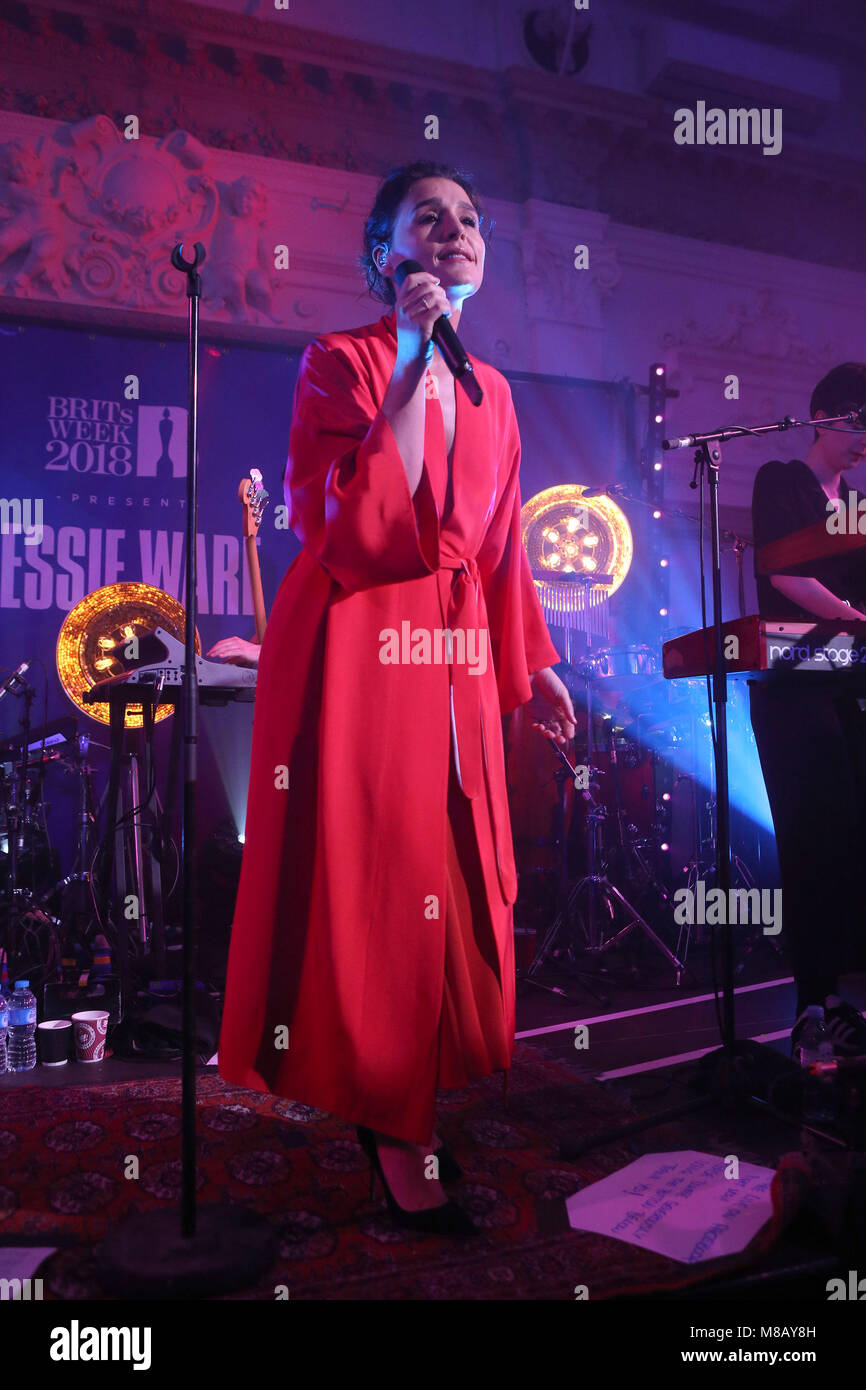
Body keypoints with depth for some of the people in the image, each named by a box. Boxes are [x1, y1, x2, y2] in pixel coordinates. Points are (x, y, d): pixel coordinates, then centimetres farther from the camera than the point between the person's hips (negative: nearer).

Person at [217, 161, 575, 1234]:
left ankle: (412, 1104, 28)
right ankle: (394, 1136, 15)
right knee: (369, 887, -1)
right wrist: (413, 367, -15)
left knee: (455, 884, 9)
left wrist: (531, 664, 16)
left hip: (458, 661, 7)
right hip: (357, 651, -6)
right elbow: (358, 529, -17)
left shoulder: (490, 393, 16)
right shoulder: (340, 363, -2)